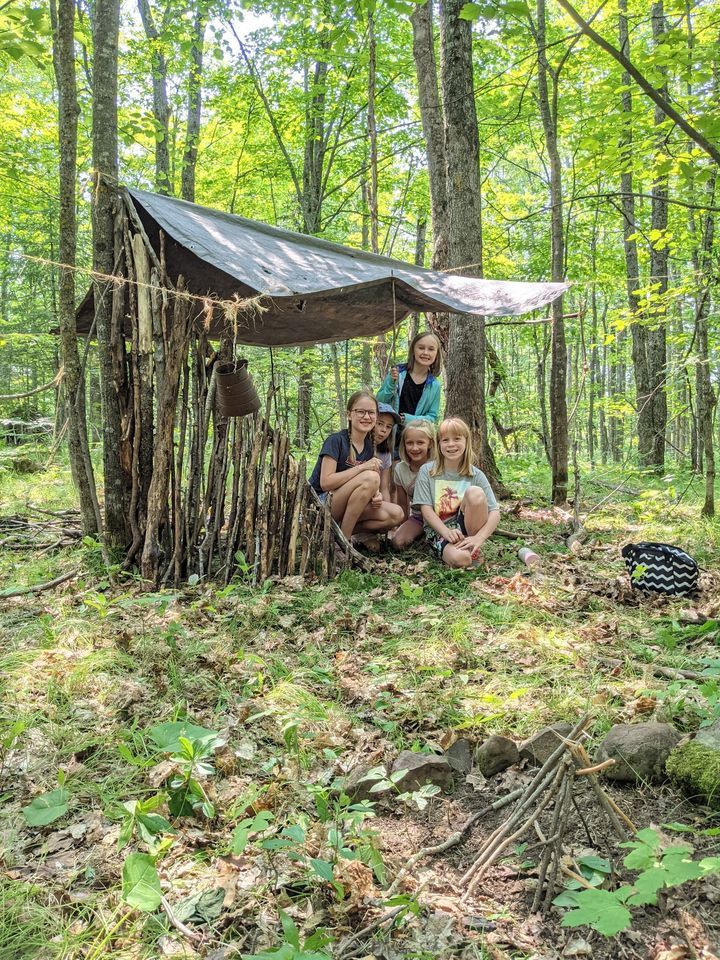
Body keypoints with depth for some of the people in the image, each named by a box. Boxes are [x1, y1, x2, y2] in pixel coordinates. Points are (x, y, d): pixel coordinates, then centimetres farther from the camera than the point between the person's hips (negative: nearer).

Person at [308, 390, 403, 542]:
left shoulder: (370, 445, 8)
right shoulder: (336, 440, -12)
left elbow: (366, 489, 11)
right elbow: (326, 483, -22)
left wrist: (375, 495, -12)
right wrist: (363, 467, -23)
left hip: (345, 507, 7)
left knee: (395, 515, -14)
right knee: (371, 477, -28)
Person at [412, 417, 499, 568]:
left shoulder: (476, 475, 0)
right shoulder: (427, 471, 0)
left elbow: (494, 512, -6)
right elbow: (426, 509, -6)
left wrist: (479, 538, -23)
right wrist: (446, 532, -22)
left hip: (466, 528, 3)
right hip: (438, 531, -3)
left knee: (475, 493, -27)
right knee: (460, 559, -37)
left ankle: (474, 548, -13)